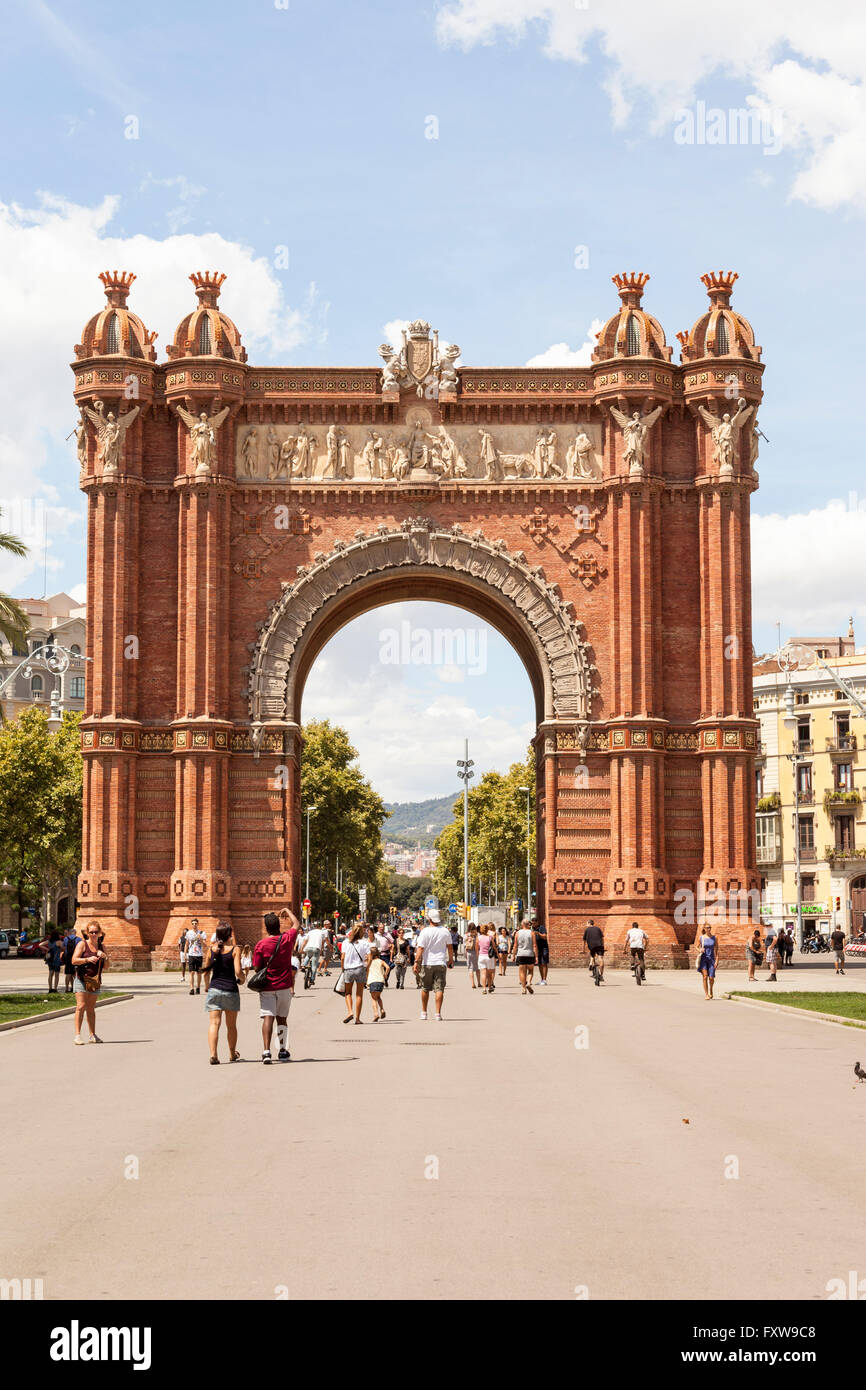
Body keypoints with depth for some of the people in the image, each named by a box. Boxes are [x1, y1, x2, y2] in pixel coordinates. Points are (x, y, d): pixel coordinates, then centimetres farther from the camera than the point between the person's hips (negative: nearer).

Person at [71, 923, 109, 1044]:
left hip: (95, 981, 5)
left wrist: (104, 957, -5)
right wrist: (88, 959, -22)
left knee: (91, 1009, 11)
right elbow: (74, 960, -10)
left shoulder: (100, 946, 14)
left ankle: (93, 1035, 15)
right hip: (82, 979, -5)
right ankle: (78, 1035, -18)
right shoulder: (82, 944, -1)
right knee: (81, 1006, -14)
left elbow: (106, 966, 15)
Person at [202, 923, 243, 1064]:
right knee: (231, 1025, 15)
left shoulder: (211, 950, 1)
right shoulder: (235, 949, -7)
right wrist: (241, 979, 8)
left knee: (214, 1023, -4)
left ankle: (213, 1054, -20)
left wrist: (207, 986, 21)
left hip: (214, 989, 1)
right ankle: (232, 1054, 30)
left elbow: (206, 972, 4)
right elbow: (238, 971, -14)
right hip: (231, 989, -1)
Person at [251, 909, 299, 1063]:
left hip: (267, 987, -2)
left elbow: (257, 968, -7)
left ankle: (266, 1051, -22)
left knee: (268, 1018, -7)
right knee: (282, 1018, 15)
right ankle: (283, 1051, 24)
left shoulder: (261, 944, -10)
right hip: (284, 986, 2)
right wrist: (287, 911, 32)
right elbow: (296, 925, 18)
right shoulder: (287, 939, -3)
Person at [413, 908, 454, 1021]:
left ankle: (424, 1012, 23)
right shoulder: (445, 931, 0)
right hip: (441, 963, 1)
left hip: (427, 963, -1)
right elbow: (450, 947, 10)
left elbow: (420, 948, -12)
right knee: (439, 989, -1)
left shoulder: (425, 931, -9)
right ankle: (438, 1014, -8)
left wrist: (417, 962, -10)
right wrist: (451, 959, 23)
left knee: (425, 988, 14)